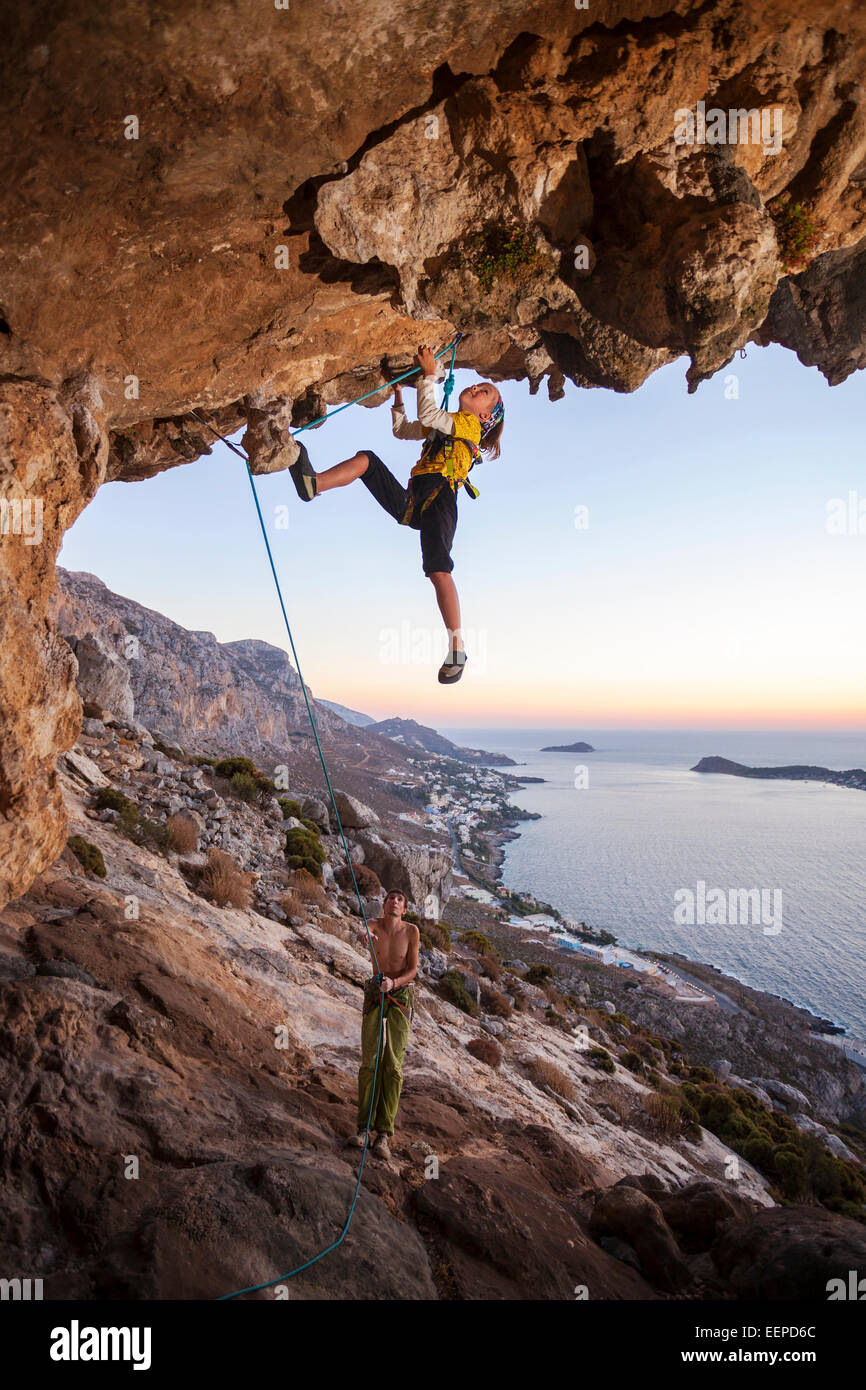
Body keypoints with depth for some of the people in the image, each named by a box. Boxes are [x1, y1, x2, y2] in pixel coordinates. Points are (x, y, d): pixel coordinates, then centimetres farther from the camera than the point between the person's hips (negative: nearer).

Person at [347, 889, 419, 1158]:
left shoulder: (411, 930, -7)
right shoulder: (374, 925, -6)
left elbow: (413, 969, -5)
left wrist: (394, 982, -25)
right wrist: (366, 935, -56)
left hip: (400, 997, -1)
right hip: (374, 995, 1)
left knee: (393, 1065, -6)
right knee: (369, 1060, -4)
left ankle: (383, 1134, -2)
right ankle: (363, 1128, 6)